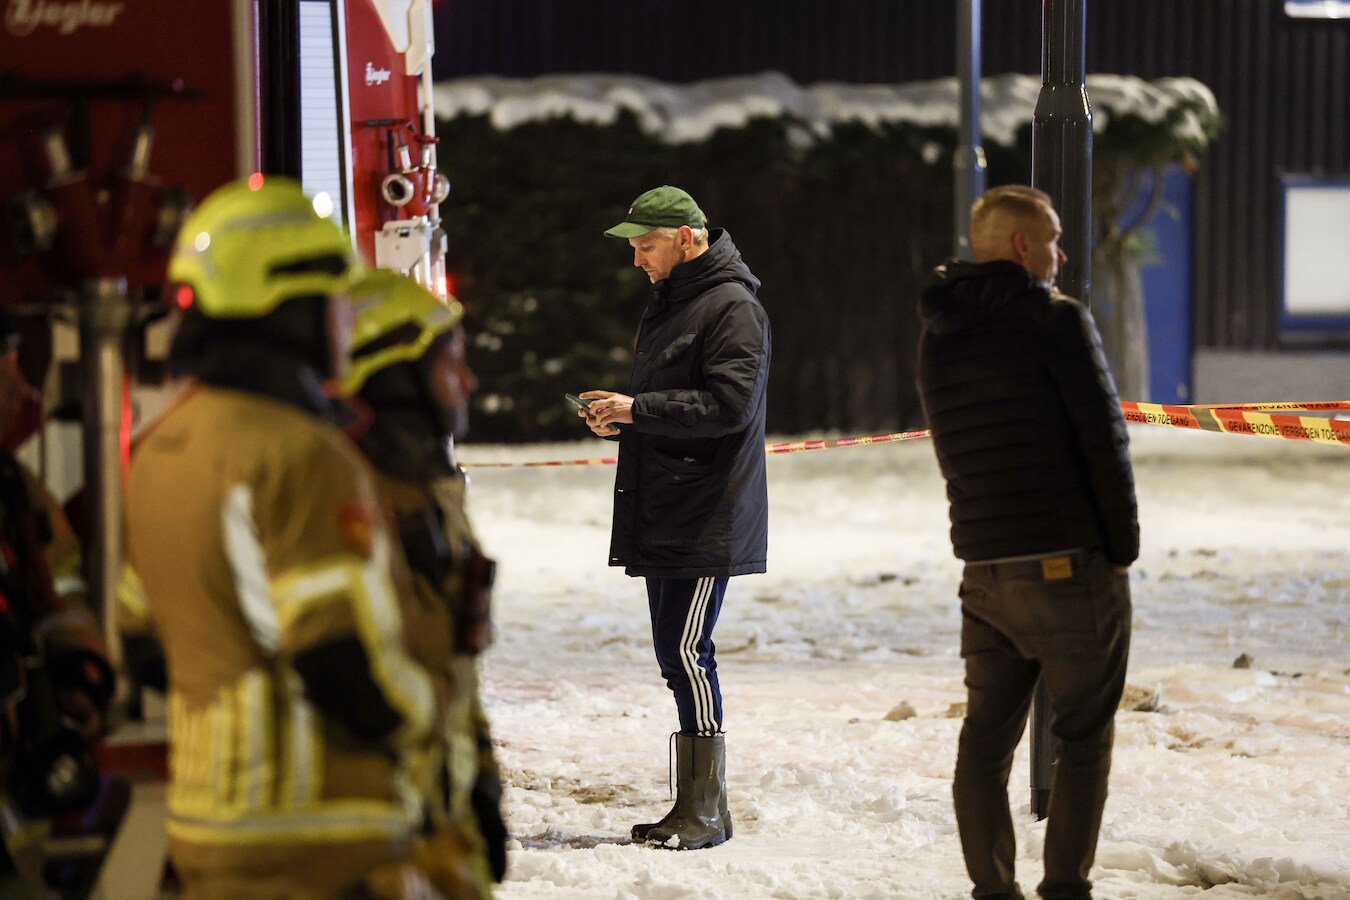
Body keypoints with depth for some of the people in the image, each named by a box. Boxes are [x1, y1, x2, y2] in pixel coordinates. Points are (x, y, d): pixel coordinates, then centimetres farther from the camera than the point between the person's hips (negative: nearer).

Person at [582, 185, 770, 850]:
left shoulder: (732, 308, -10)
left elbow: (729, 404, -20)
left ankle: (705, 812, -9)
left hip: (706, 520, -10)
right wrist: (618, 415, 7)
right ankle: (693, 805, 15)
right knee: (676, 654, 10)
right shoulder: (664, 306, 20)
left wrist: (637, 409, -17)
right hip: (661, 516, 10)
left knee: (686, 652, -13)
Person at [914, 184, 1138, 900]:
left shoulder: (935, 337, 12)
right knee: (1082, 735, 2)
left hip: (984, 565, 6)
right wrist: (1124, 544, -1)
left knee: (986, 733, 10)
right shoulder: (1056, 319, -9)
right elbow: (1104, 438, -11)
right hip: (1072, 562, -6)